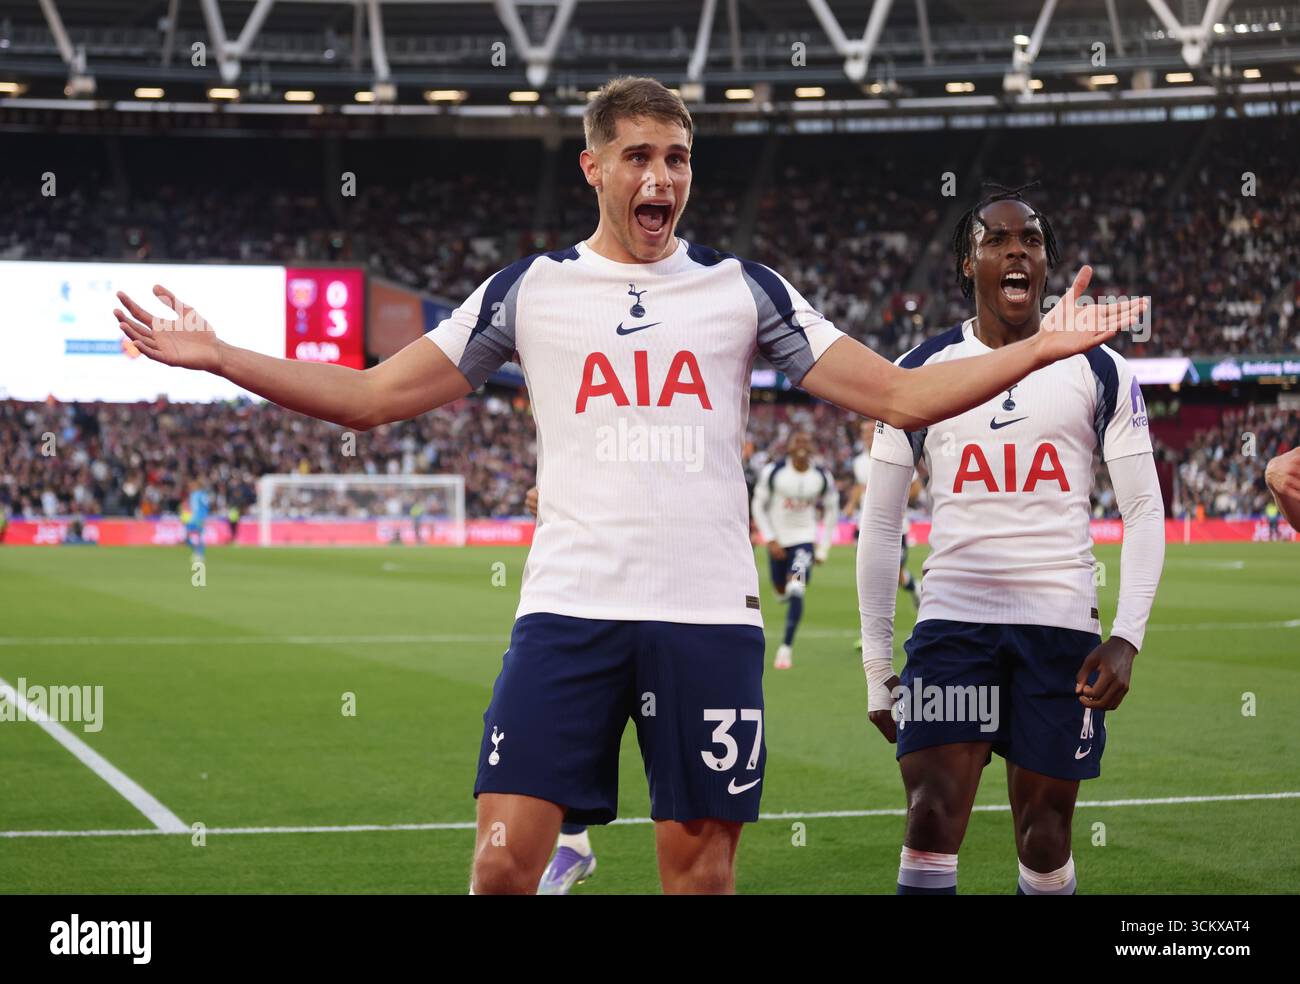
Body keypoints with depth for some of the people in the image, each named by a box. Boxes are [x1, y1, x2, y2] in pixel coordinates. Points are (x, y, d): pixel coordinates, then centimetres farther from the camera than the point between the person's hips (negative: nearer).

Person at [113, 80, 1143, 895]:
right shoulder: (528, 290, 8)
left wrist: (1039, 348, -3)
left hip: (710, 612, 1)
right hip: (568, 607, 0)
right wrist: (217, 356, 2)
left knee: (702, 868, 3)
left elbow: (901, 395, 8)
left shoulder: (745, 289, 9)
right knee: (504, 859, -9)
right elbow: (372, 397, 10)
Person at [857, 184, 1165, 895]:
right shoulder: (921, 373, 6)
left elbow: (1144, 512, 4)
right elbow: (879, 523, 9)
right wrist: (875, 663, 5)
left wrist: (1127, 638, -9)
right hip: (953, 617, 0)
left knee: (1044, 838, 5)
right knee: (932, 821, -13)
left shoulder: (1098, 373, 5)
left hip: (1061, 624, 0)